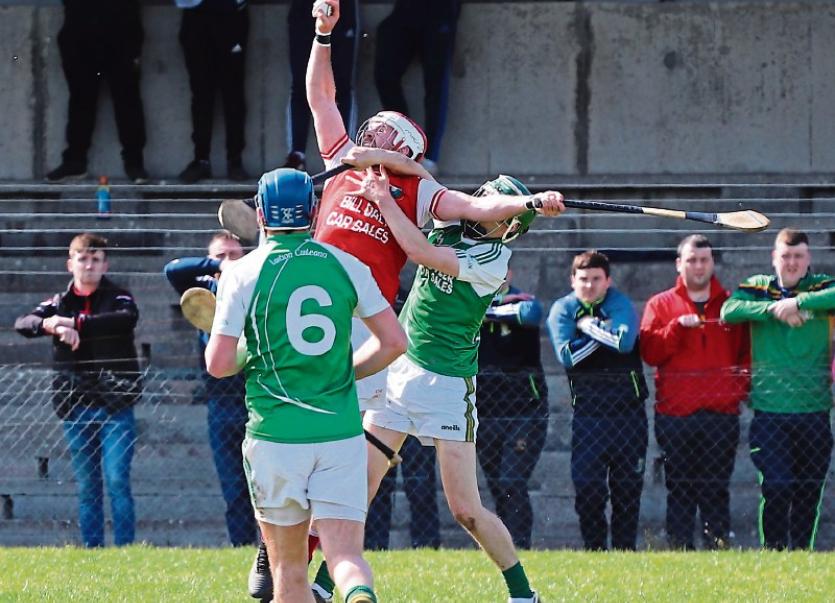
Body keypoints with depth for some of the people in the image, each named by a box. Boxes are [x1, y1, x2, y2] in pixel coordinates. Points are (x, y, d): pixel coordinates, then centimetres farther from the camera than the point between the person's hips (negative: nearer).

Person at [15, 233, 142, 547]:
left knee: (117, 480, -9)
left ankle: (125, 547, -6)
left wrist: (76, 322, -24)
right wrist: (53, 326, -26)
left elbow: (127, 318, -20)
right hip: (75, 407, 3)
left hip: (115, 404, -3)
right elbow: (23, 323, -5)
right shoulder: (59, 303, 12)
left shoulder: (118, 297, 4)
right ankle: (91, 549, 10)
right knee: (86, 486, 6)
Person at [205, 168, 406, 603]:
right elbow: (393, 341, 6)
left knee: (289, 567, 9)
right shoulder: (346, 266, 5)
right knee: (345, 552, -4)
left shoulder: (244, 274, -3)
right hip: (341, 433, 1)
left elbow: (218, 365, -7)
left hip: (276, 435, -1)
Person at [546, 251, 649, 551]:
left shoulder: (620, 304, 2)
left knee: (628, 485, 3)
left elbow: (624, 341, -18)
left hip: (627, 407, 0)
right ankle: (594, 548, 3)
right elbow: (567, 355, -11)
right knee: (587, 485, -6)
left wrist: (589, 326, -8)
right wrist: (604, 330, -8)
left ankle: (625, 548, 10)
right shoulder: (562, 309, 5)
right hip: (587, 410, 0)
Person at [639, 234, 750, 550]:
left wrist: (741, 387, -2)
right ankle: (679, 549, 1)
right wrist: (678, 327, -15)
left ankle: (719, 546, 2)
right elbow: (649, 352, -2)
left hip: (721, 413, 1)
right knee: (680, 490, 0)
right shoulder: (661, 305, 10)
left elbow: (747, 352, 13)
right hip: (675, 414, 0)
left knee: (717, 489, 1)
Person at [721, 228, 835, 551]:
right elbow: (728, 310, -11)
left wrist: (798, 302, -23)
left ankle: (802, 553, 16)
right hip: (770, 411, -1)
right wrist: (773, 308, -21)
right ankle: (773, 551, -1)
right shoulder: (757, 287, 7)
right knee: (776, 488, -10)